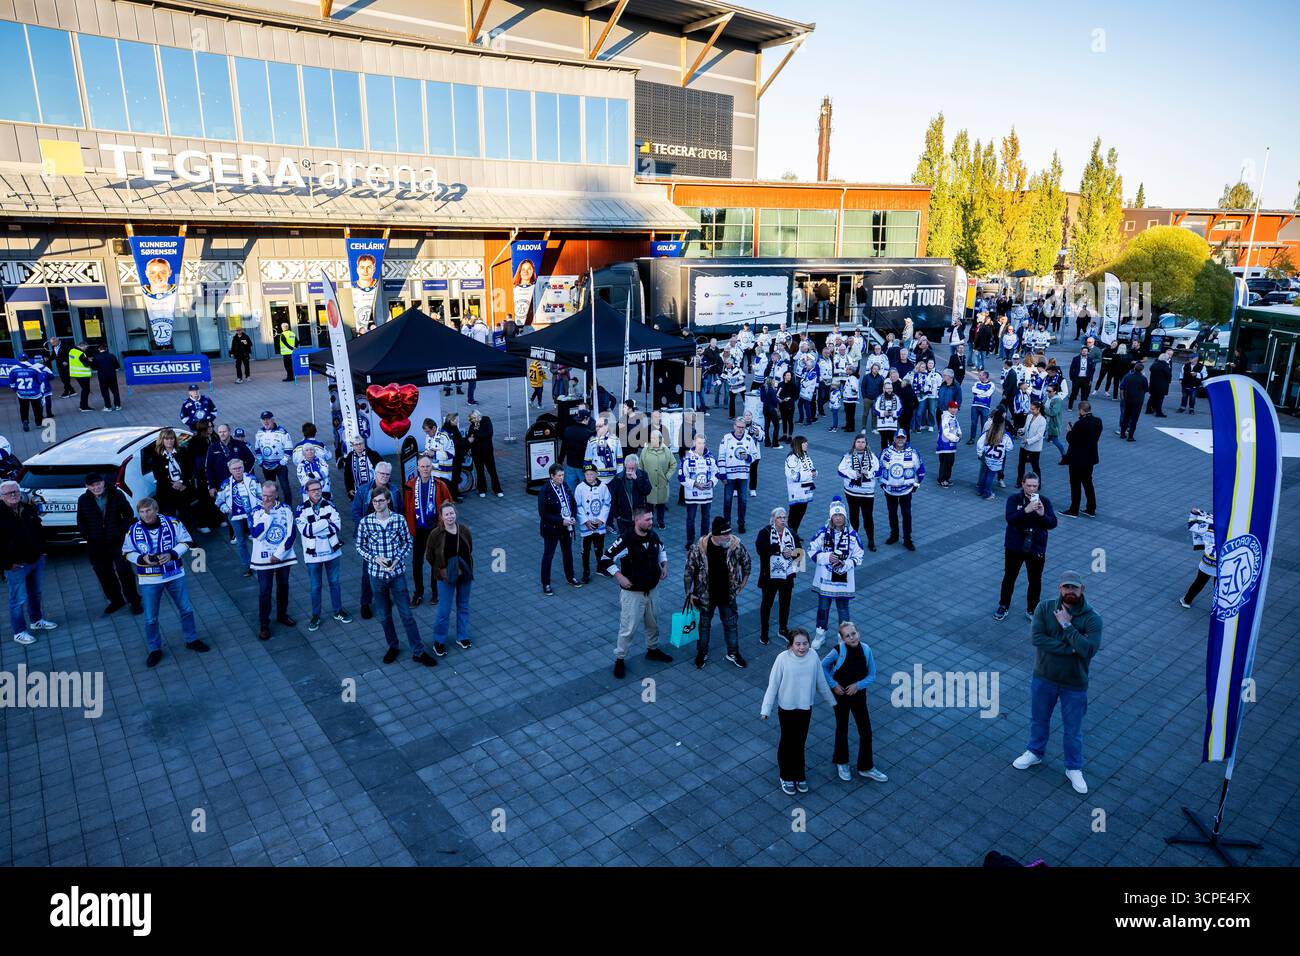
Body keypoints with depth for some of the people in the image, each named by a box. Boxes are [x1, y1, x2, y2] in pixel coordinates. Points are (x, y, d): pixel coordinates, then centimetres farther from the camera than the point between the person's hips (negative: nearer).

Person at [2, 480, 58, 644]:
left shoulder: (29, 508, 4)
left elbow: (39, 530, 17)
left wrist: (42, 550, 12)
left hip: (36, 561, 7)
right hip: (16, 566, -7)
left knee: (35, 594, 21)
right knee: (19, 599, 1)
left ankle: (37, 621, 39)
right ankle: (19, 632, 12)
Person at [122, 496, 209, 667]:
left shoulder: (172, 523, -10)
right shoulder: (133, 530, -10)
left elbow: (185, 542, 0)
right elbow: (127, 553, 2)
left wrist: (172, 554, -17)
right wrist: (142, 559, -18)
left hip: (175, 575, 1)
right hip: (149, 580, -1)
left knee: (186, 609, 13)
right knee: (150, 618, 7)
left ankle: (191, 640, 33)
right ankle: (155, 650, 25)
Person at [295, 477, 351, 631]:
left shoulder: (330, 505, -2)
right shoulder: (301, 509, -9)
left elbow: (337, 526, -12)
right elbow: (305, 530, -22)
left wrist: (315, 529, -19)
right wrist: (326, 522, -19)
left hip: (333, 552, 2)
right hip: (313, 555, -2)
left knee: (335, 583, 14)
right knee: (315, 587, 10)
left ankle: (338, 612, 30)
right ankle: (315, 616, 25)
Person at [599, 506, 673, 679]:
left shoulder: (653, 536, -4)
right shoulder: (625, 540, -24)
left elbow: (661, 549, 20)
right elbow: (605, 559, -18)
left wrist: (664, 565, 5)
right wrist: (619, 577, -20)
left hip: (651, 590, 6)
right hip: (632, 593, -6)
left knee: (653, 623, 23)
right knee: (627, 628, 2)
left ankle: (653, 650, 45)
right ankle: (619, 659, 20)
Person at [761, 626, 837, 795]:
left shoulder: (813, 656, -13)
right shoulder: (783, 658, -22)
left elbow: (821, 681, 2)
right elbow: (773, 684, -15)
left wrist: (831, 701, 13)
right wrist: (766, 709, -14)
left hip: (805, 708, 3)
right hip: (787, 708, -2)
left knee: (800, 743, 18)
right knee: (787, 743, 15)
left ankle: (799, 775, 39)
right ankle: (786, 777, 34)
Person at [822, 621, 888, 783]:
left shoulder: (866, 650, -15)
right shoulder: (839, 651, -23)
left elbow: (872, 676, -5)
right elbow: (823, 666, -8)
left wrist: (858, 685, -20)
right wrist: (834, 685, -12)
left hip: (858, 694, 3)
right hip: (840, 694, -2)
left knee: (866, 731, 9)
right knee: (842, 729, 15)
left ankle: (866, 768, 28)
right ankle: (841, 763, 38)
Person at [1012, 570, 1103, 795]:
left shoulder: (1092, 618, -17)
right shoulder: (1045, 607, -12)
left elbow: (1089, 650, -29)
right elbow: (1036, 637, -22)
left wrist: (1067, 625, -27)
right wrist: (1071, 648, -26)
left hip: (1074, 685, -2)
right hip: (1043, 678, 2)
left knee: (1073, 730, 15)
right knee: (1039, 719, 22)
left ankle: (1074, 768, 37)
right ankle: (1035, 752, 47)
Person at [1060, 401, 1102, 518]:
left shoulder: (1080, 424, -24)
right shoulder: (1098, 421, -1)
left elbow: (1070, 440, -18)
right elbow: (1096, 437, 9)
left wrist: (1069, 431, 2)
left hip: (1077, 459, -7)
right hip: (1090, 458, 7)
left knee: (1075, 485, 4)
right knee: (1088, 483, 19)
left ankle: (1074, 510, 13)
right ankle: (1091, 509, 25)